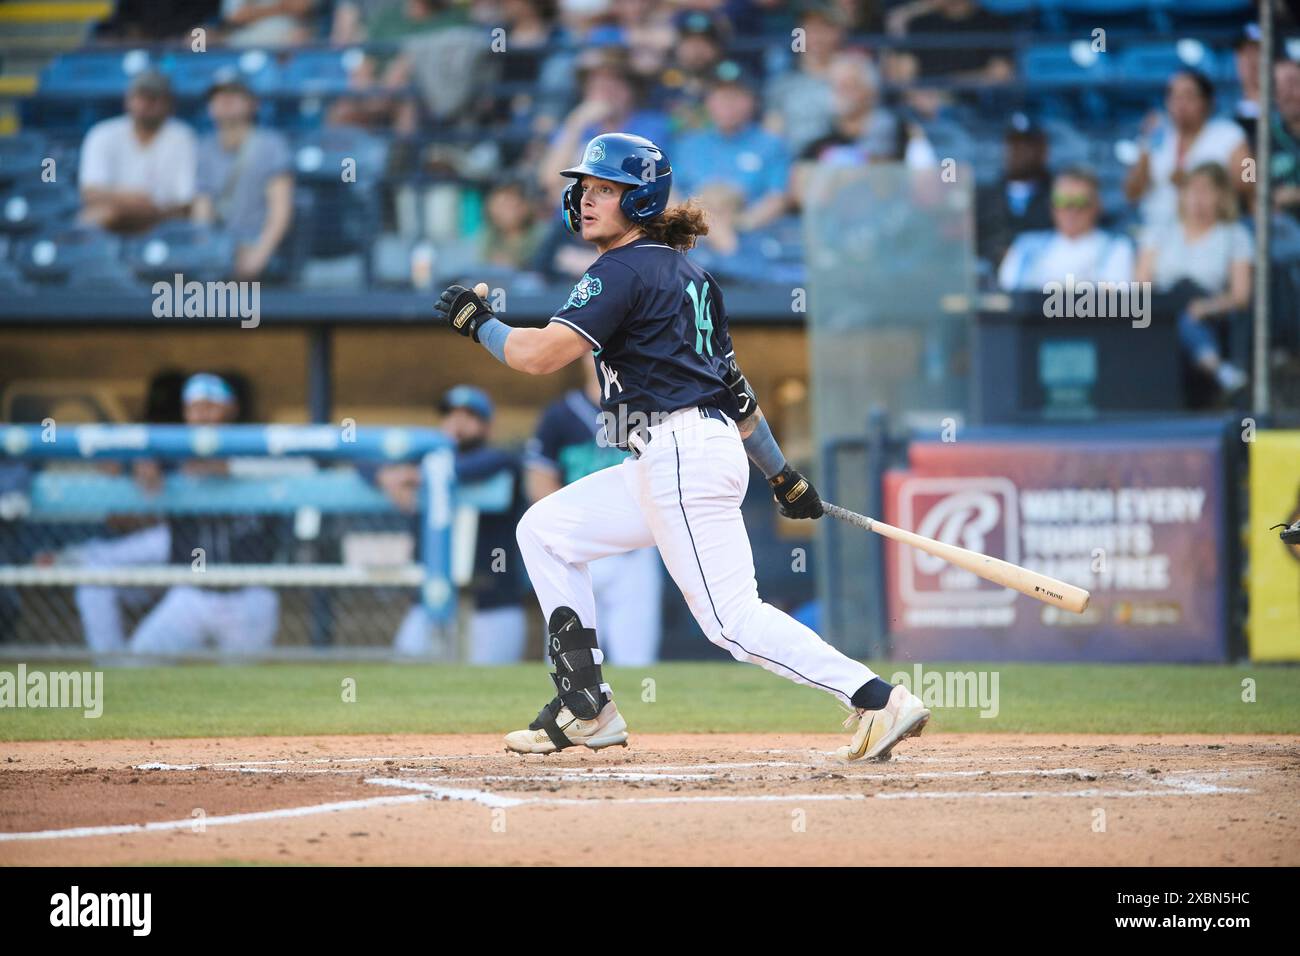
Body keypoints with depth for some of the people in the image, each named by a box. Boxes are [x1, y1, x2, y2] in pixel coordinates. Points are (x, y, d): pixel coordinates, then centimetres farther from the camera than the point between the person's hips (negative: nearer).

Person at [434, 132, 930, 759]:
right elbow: (732, 383, 22)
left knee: (732, 620, -13)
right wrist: (780, 472, 24)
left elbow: (539, 355, -18)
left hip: (683, 459, -10)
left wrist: (478, 321, 0)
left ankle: (878, 699, -19)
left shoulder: (624, 270, -9)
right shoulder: (685, 273, 19)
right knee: (545, 531, 16)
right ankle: (585, 710, 13)